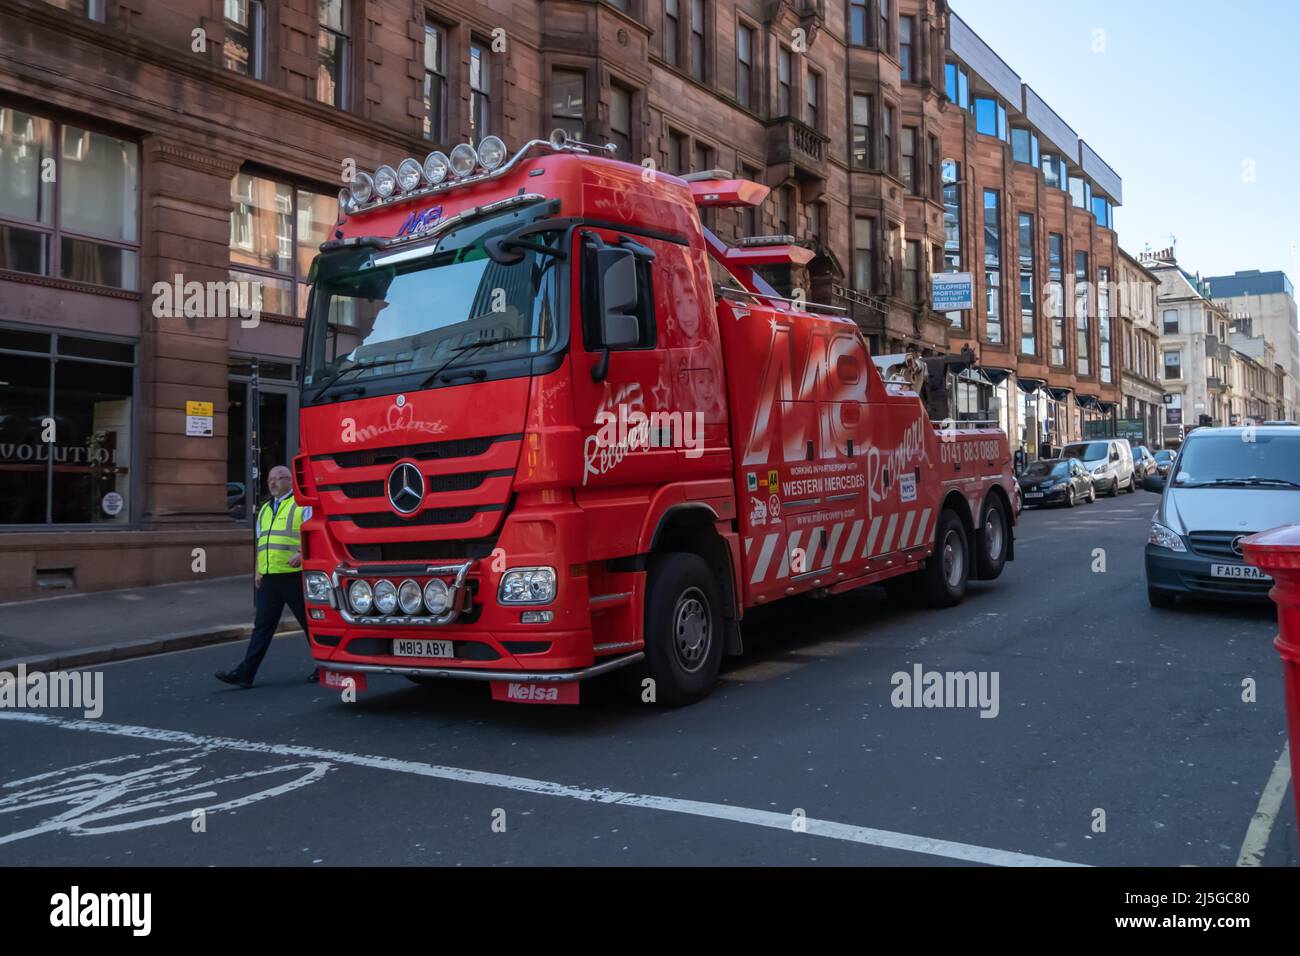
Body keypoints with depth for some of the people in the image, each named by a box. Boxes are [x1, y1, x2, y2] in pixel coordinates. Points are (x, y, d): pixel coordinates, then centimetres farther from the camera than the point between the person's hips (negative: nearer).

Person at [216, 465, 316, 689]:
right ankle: (244, 674, 2)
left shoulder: (302, 505, -3)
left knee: (309, 621, 3)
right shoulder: (265, 509, 20)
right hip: (269, 577, 7)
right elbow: (261, 542, 24)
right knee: (262, 625, 4)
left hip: (293, 575, -6)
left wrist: (302, 554, -28)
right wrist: (258, 571, 18)